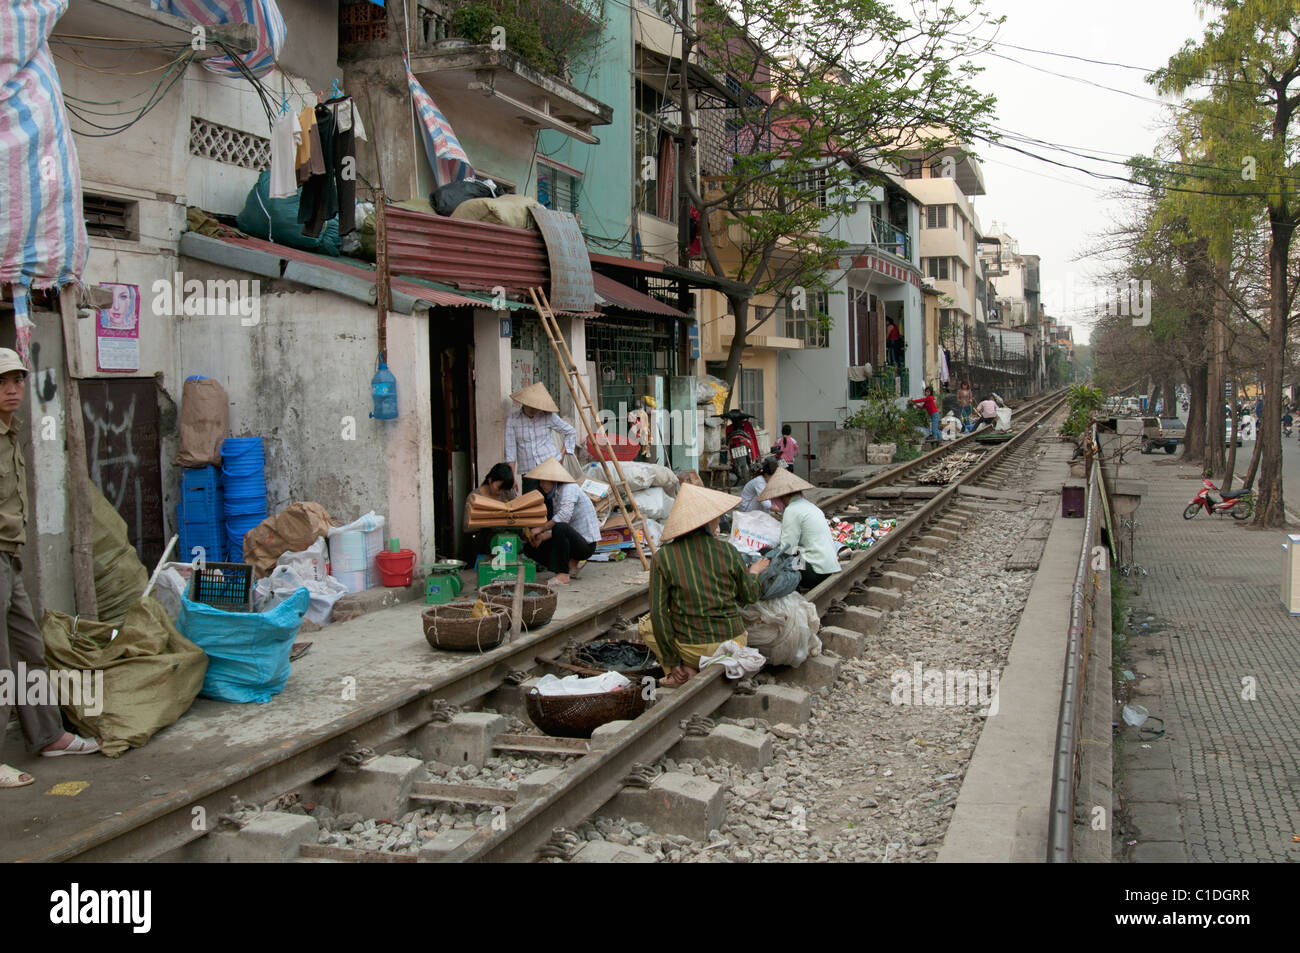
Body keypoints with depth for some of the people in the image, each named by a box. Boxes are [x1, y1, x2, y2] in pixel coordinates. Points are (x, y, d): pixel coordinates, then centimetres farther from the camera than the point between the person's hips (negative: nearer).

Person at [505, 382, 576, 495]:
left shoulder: (548, 416, -1)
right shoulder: (512, 418, -1)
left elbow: (571, 432, 11)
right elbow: (510, 449, -2)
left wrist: (562, 456, 4)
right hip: (528, 472, 0)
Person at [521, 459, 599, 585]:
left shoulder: (569, 488, -14)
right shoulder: (554, 496, 14)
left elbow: (564, 515, -31)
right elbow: (554, 525, 14)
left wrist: (541, 528, -23)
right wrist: (542, 537, -4)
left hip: (586, 544, -9)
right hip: (575, 542, 9)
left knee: (560, 528, -38)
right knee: (529, 548, 4)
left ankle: (563, 576, -27)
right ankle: (571, 564, 6)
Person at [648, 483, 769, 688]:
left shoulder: (662, 557, -8)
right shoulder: (727, 551, -5)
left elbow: (658, 612, -10)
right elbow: (750, 597, 7)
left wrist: (672, 662, -3)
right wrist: (754, 573, 29)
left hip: (691, 648, -3)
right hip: (733, 642, 3)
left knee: (648, 627, 23)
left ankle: (684, 671, 3)